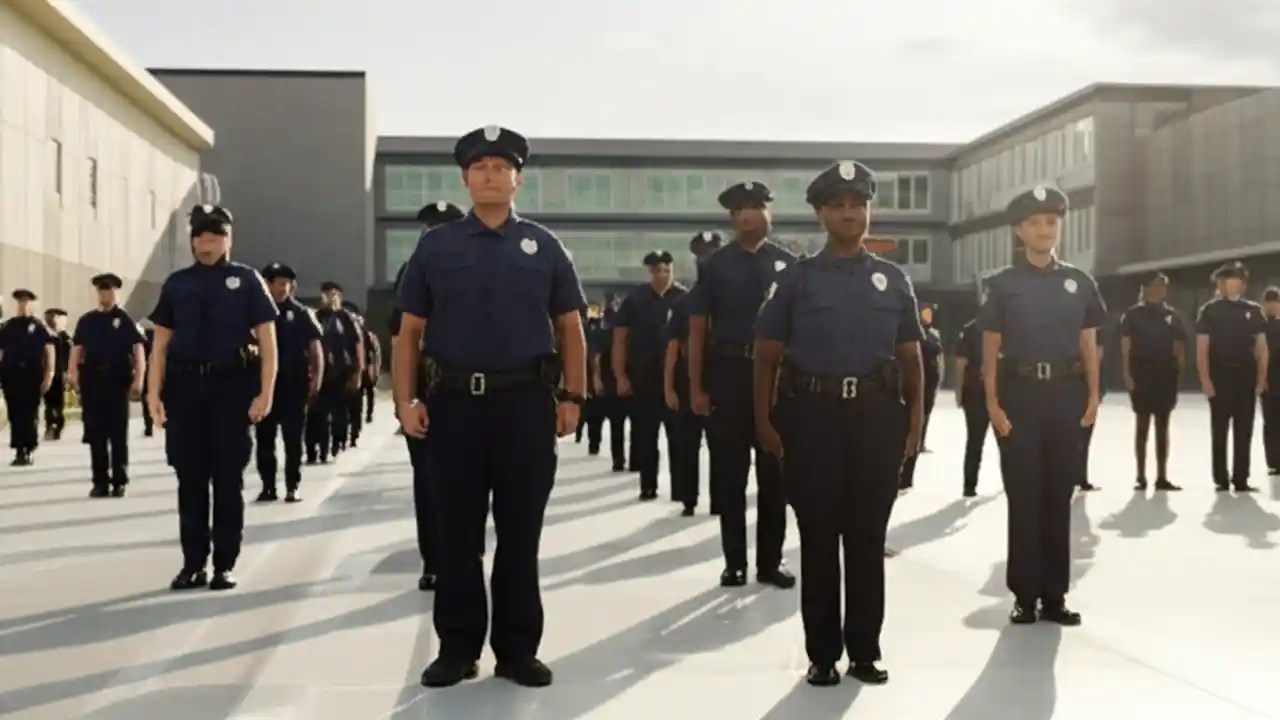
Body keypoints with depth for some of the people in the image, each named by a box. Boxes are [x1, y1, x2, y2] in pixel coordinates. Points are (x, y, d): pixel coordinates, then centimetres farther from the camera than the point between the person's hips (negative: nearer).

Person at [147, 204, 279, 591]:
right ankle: (193, 564, 14)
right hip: (185, 387, 2)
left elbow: (267, 339, -1)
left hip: (232, 386, -2)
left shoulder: (246, 279, 2)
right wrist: (154, 392, -2)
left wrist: (265, 392, -10)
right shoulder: (176, 283, 10)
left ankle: (225, 565, 11)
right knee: (190, 480, 6)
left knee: (228, 480, 3)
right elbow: (161, 342, 9)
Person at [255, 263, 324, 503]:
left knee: (293, 438, 2)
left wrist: (316, 381, -8)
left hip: (294, 384, -2)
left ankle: (292, 487, 7)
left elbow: (315, 350, 1)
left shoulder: (302, 314, 2)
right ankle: (268, 486, 13)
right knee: (264, 438, 5)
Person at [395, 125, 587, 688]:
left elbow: (570, 328, 8)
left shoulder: (542, 247, 7)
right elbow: (410, 331, 7)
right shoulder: (435, 246, 7)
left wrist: (572, 398, 0)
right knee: (457, 535, 7)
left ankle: (518, 649, 17)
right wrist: (406, 400, -3)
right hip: (455, 402, 1)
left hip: (526, 402, 0)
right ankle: (457, 648, 18)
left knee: (520, 534, 7)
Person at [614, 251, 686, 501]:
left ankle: (679, 486, 8)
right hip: (642, 378, 1)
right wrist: (621, 376, -3)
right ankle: (648, 486, 15)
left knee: (678, 434, 2)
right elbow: (620, 338, 3)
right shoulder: (635, 298, 2)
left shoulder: (684, 298, -2)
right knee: (644, 434, 7)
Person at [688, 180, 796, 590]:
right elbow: (698, 329, 0)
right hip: (727, 374, 0)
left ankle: (770, 561, 19)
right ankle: (735, 562, 17)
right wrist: (697, 386, -5)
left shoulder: (788, 264, 2)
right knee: (730, 474, 6)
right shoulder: (715, 265, 1)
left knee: (774, 473, 8)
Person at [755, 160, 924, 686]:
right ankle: (822, 654, 16)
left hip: (878, 416, 2)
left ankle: (865, 652, 19)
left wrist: (915, 419, 3)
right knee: (818, 540, 5)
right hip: (812, 416, -1)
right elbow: (767, 355, 3)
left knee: (868, 539, 8)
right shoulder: (797, 280, 3)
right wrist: (766, 422, -5)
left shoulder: (893, 280, 9)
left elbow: (910, 357, 11)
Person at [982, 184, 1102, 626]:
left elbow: (1089, 344, 10)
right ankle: (1025, 594, 8)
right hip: (1019, 395, -2)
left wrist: (1092, 397, 1)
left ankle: (1055, 595, 13)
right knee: (1023, 498, 1)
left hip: (1066, 396, 2)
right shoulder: (1004, 284, 2)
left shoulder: (1079, 283, 8)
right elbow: (991, 349, 0)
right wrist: (993, 403, -8)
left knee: (1058, 497, 6)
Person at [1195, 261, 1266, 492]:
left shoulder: (1253, 311, 9)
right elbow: (1202, 348, -4)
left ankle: (1241, 480, 9)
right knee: (1220, 431, 1)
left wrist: (1261, 378, 1)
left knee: (1244, 432, 4)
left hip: (1246, 376, 3)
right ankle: (1221, 479, 7)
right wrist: (1205, 379, -12)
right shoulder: (1209, 311, 0)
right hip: (1220, 376, -3)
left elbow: (1261, 347, 9)